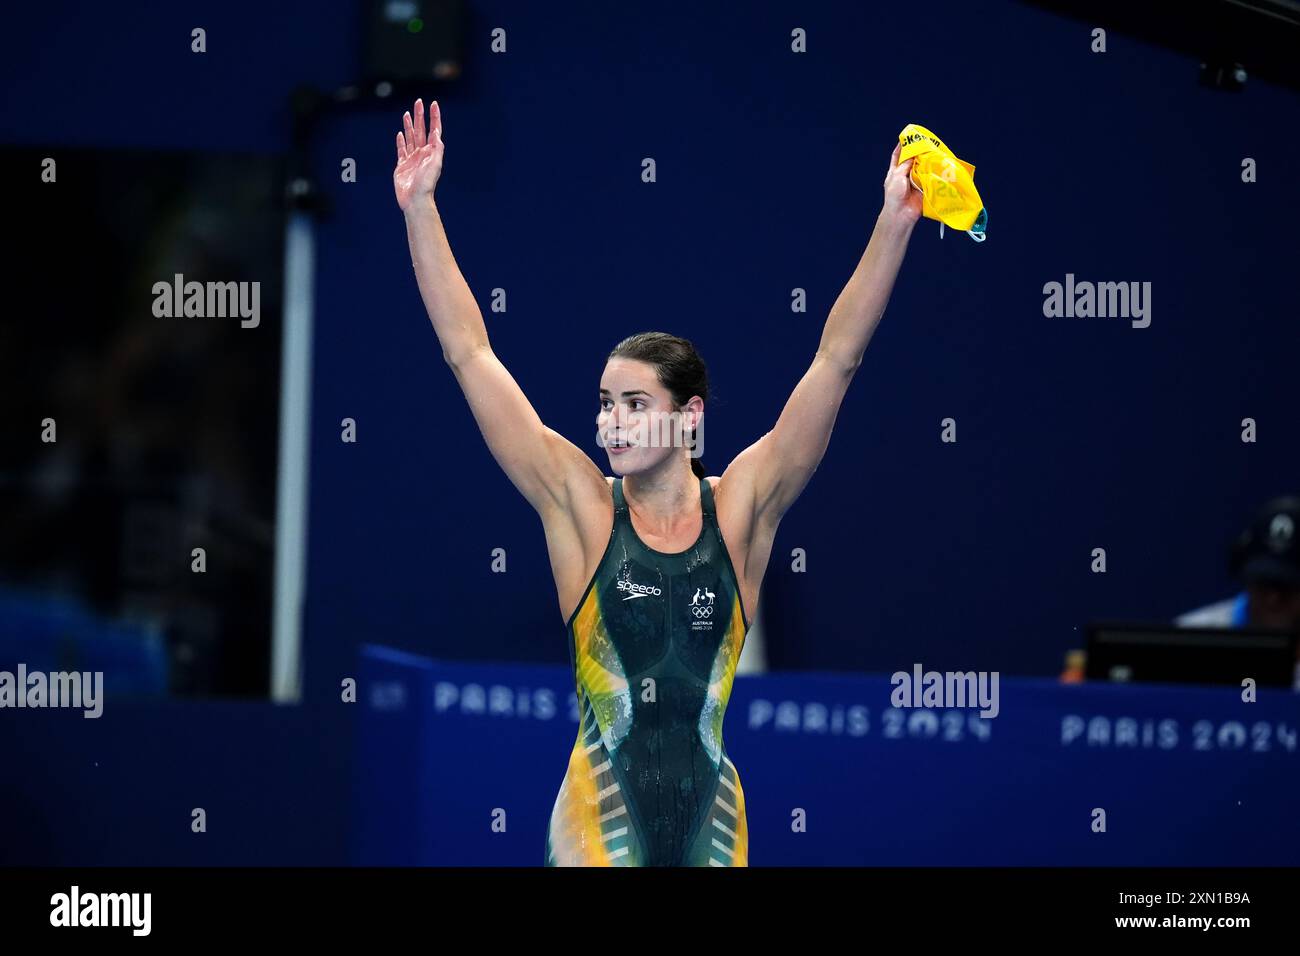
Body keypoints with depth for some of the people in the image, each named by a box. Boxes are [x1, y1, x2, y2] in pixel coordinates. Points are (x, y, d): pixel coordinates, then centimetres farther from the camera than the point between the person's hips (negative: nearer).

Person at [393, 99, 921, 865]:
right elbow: (469, 353, 0)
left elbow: (837, 359, 0)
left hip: (710, 806, 2)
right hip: (602, 806, -2)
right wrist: (420, 211, -4)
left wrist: (894, 227, -6)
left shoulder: (739, 511, 3)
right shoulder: (581, 507, 2)